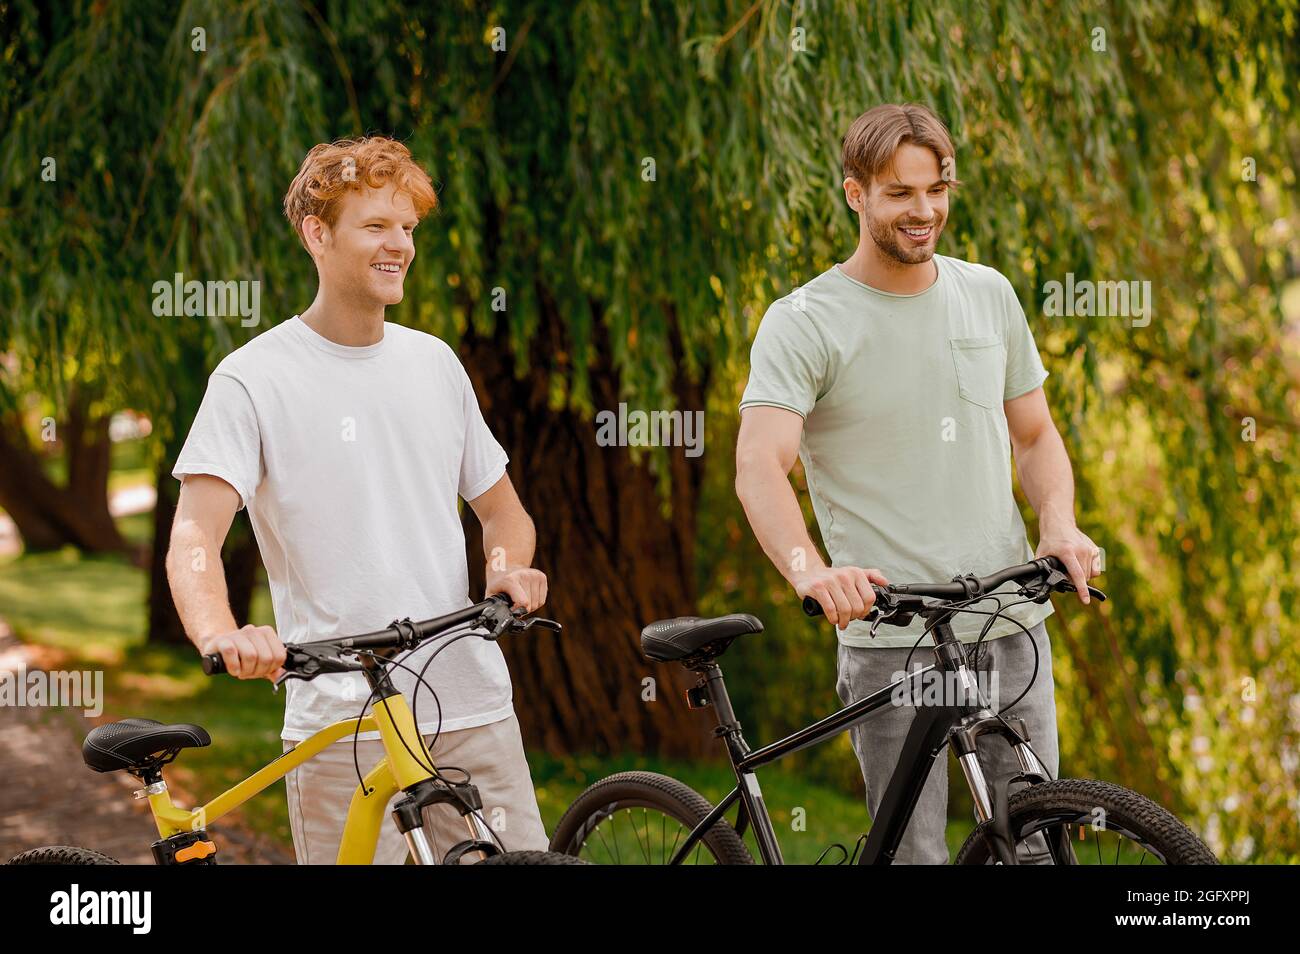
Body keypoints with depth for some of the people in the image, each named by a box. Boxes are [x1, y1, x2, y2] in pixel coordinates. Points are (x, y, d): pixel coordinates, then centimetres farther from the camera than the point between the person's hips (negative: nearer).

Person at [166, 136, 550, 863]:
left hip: (475, 712, 5)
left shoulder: (435, 363, 13)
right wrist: (221, 634, -34)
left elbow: (501, 506, 22)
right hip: (342, 723, -5)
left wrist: (510, 566, -2)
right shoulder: (253, 380, -3)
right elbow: (195, 536, -13)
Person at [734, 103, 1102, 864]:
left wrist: (1059, 523, -4)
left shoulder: (988, 295, 11)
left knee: (1035, 840, 6)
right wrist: (808, 568, -37)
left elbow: (1035, 434, 18)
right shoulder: (804, 322, -6)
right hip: (890, 635, -4)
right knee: (913, 851, -3)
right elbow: (760, 466, -18)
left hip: (1011, 622, 4)